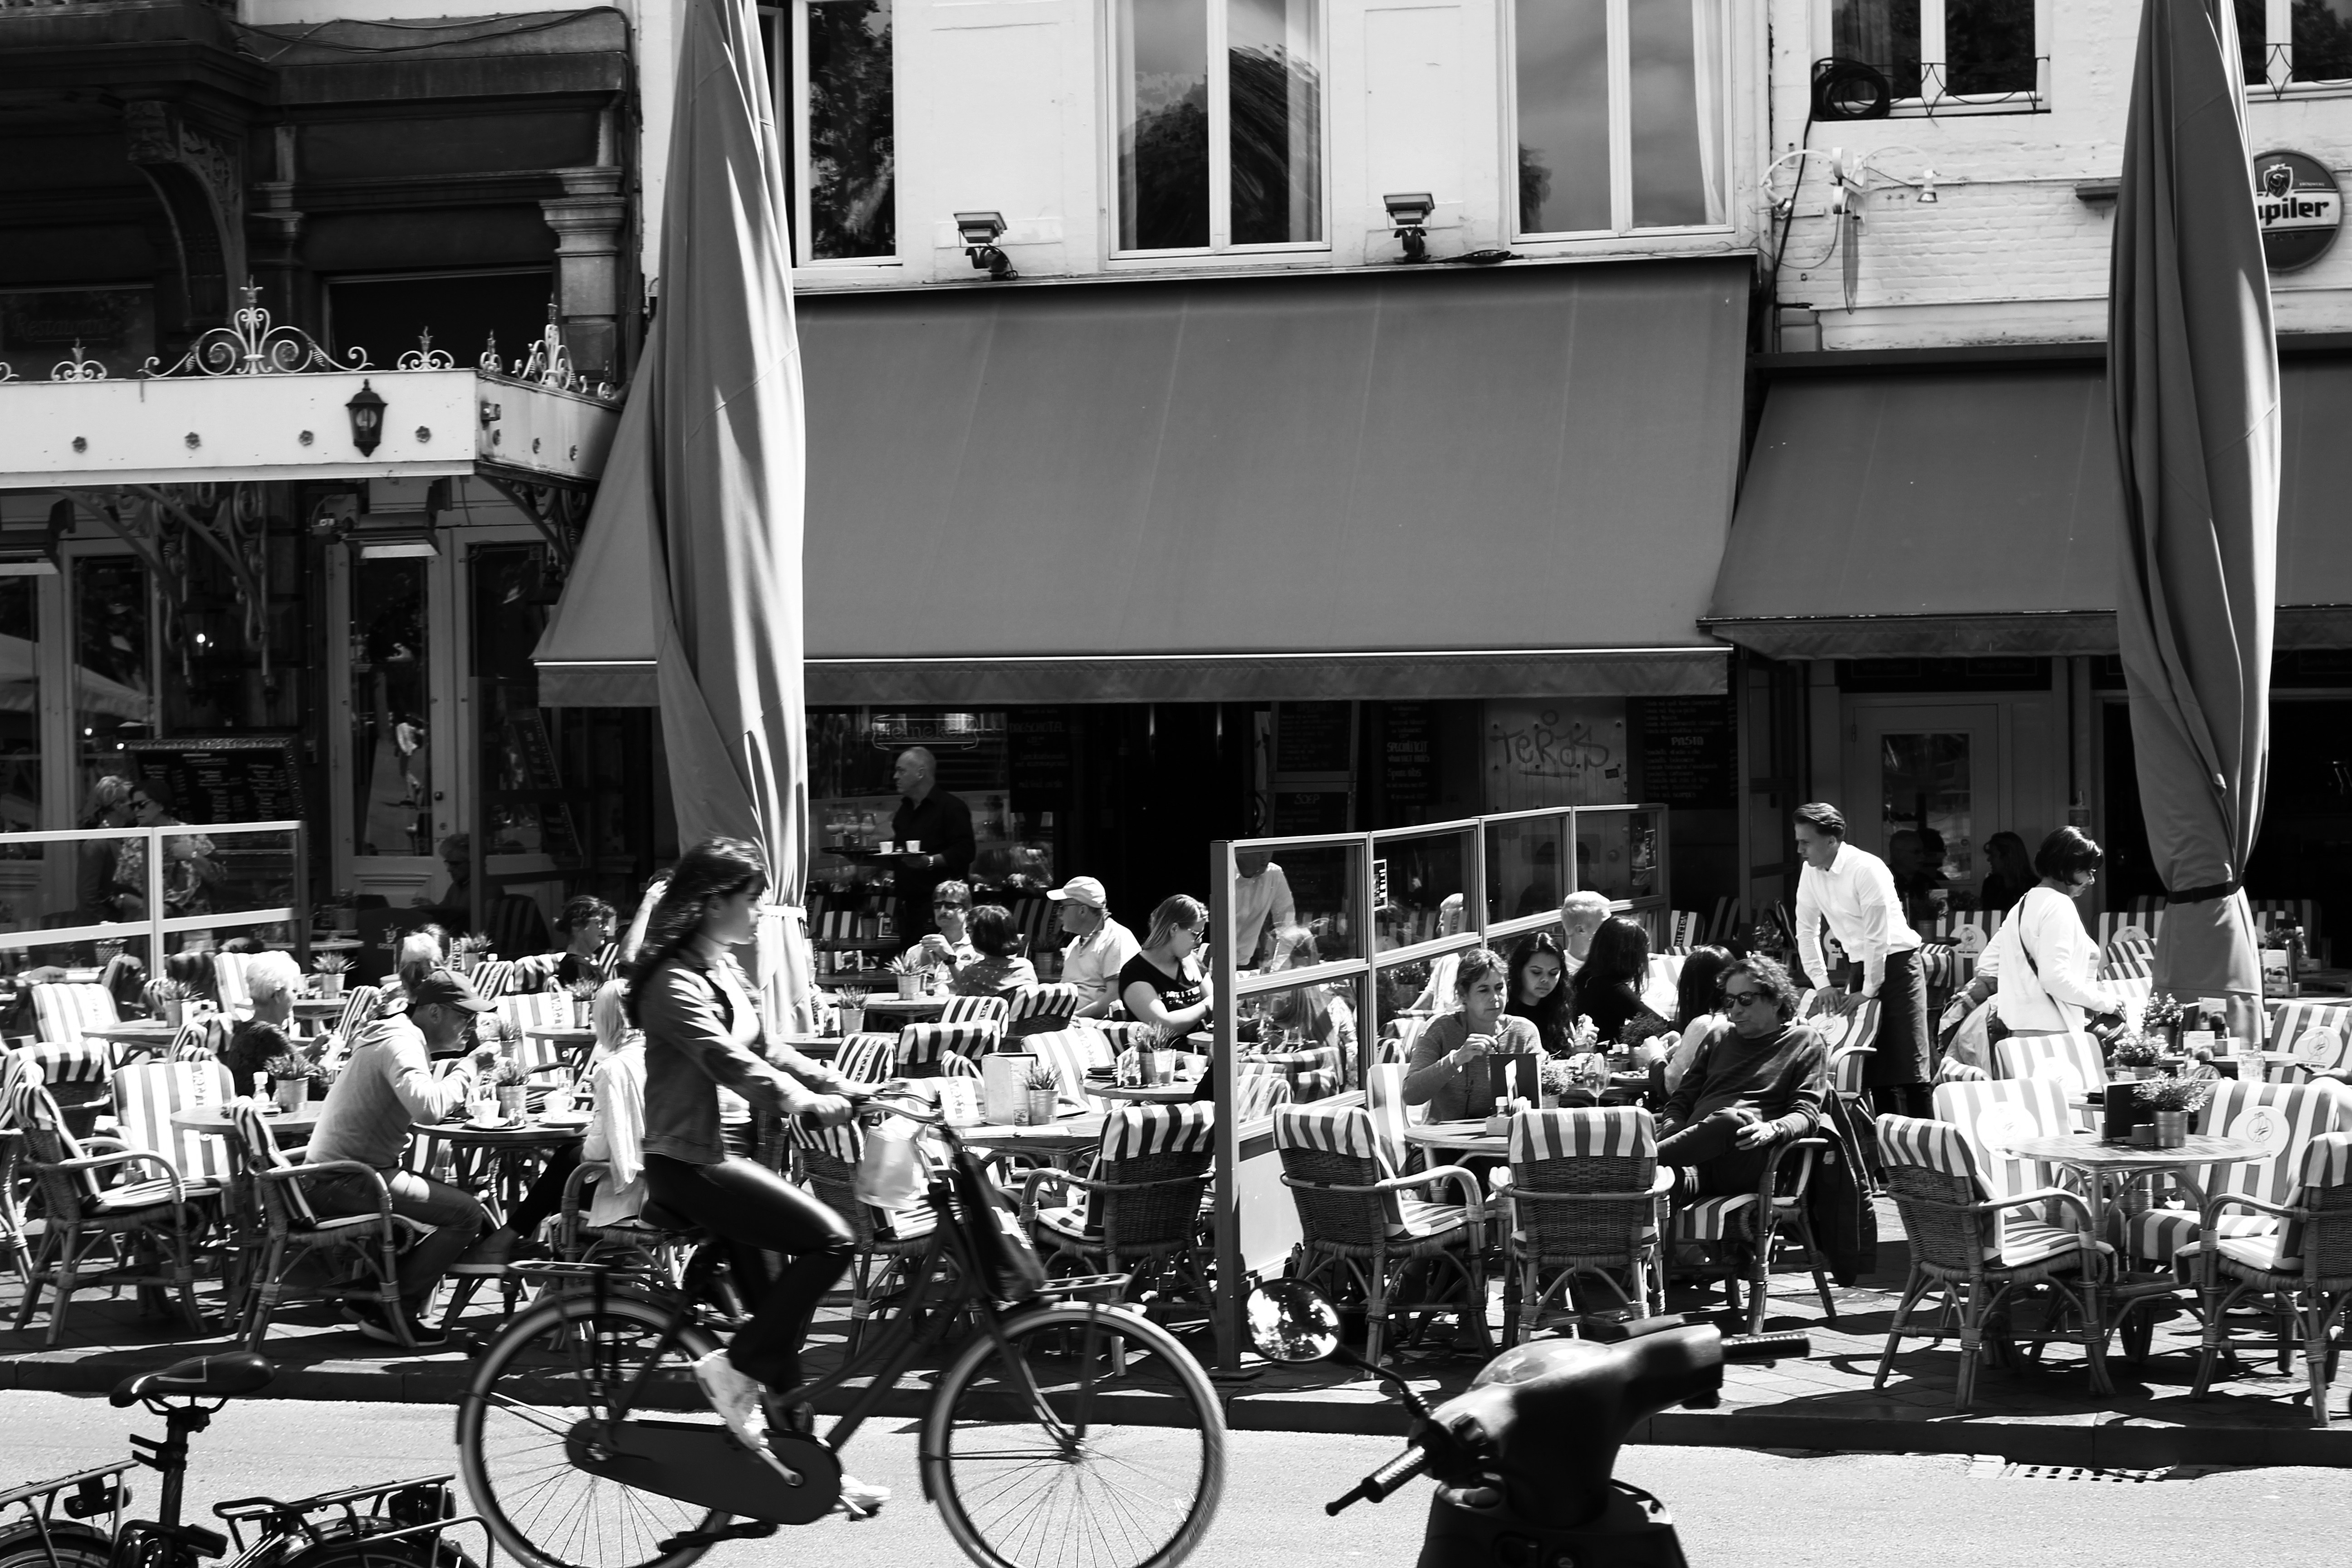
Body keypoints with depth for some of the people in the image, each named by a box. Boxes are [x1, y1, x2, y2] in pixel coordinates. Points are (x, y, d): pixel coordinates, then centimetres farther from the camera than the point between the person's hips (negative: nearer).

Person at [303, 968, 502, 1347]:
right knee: (465, 1214, -15)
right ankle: (393, 1315, -7)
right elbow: (427, 1107, -34)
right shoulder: (400, 1043, -17)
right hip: (344, 1181, -11)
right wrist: (468, 1071, -19)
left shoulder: (401, 1036, 18)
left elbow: (422, 1103, 17)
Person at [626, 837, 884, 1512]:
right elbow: (728, 1063, -28)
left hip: (718, 1155, 10)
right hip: (687, 1164, -10)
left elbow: (764, 1050, 18)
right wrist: (809, 1103, -34)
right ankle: (735, 1368, -11)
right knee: (830, 1240, -22)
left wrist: (844, 1086, 7)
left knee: (775, 1316, 8)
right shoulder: (677, 984, -17)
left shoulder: (722, 970, 13)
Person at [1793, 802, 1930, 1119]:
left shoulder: (1866, 869, -21)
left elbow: (1877, 937, -20)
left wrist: (1869, 991, -16)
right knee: (1874, 1068, 6)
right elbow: (1806, 931, 8)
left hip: (1896, 964, -7)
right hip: (1861, 965, 7)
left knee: (1907, 1066, -11)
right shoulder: (1811, 873, 0)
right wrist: (1822, 985, 4)